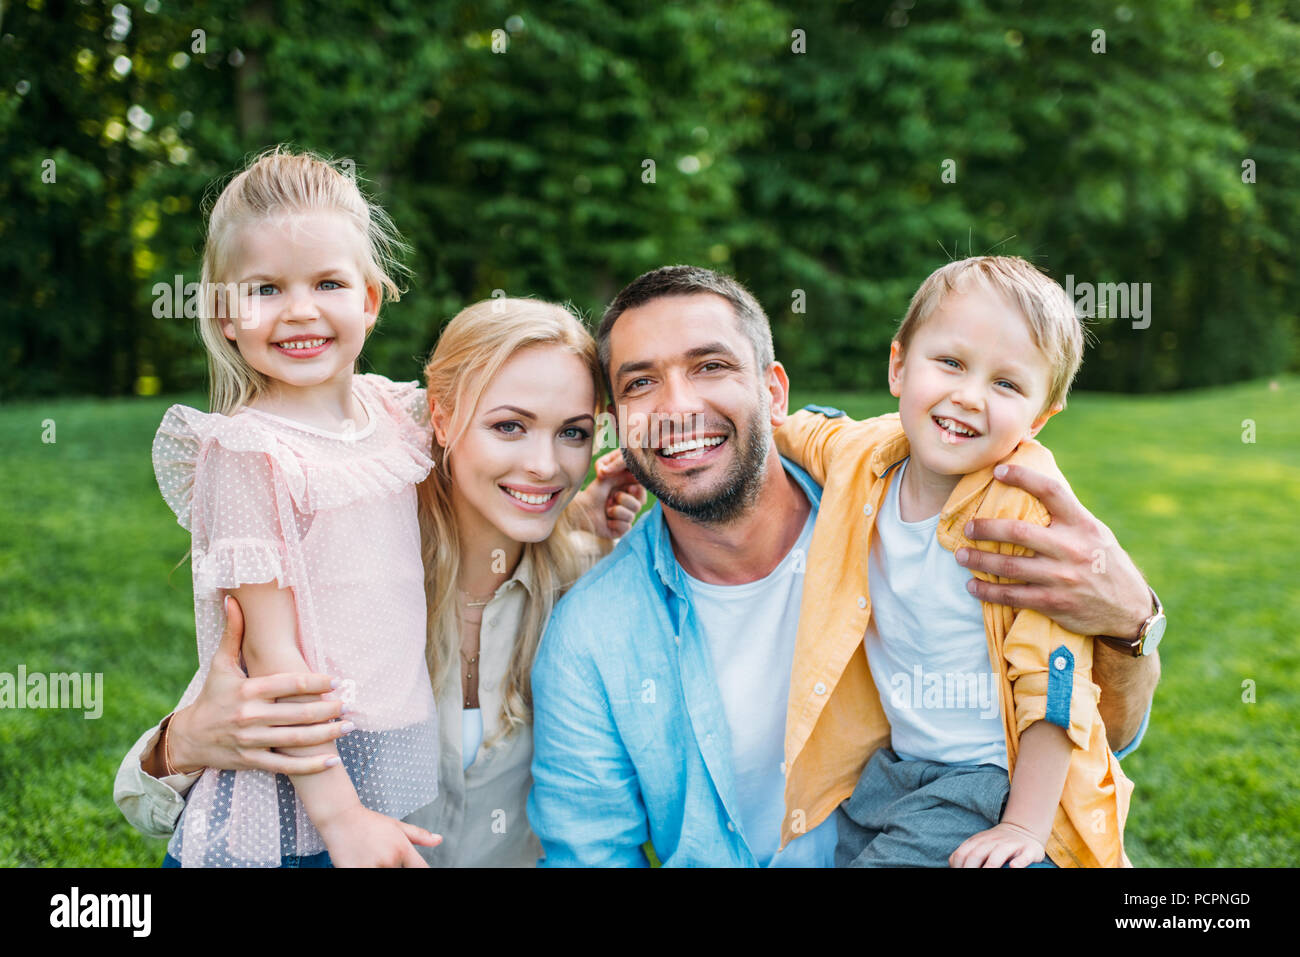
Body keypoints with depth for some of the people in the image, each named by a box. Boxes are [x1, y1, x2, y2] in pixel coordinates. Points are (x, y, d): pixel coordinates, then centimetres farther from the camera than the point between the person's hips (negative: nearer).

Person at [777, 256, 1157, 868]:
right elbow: (800, 431, 21)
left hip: (996, 778, -6)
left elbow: (1052, 681, -19)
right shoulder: (866, 456, -5)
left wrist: (1026, 825, -19)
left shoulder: (1031, 510, -22)